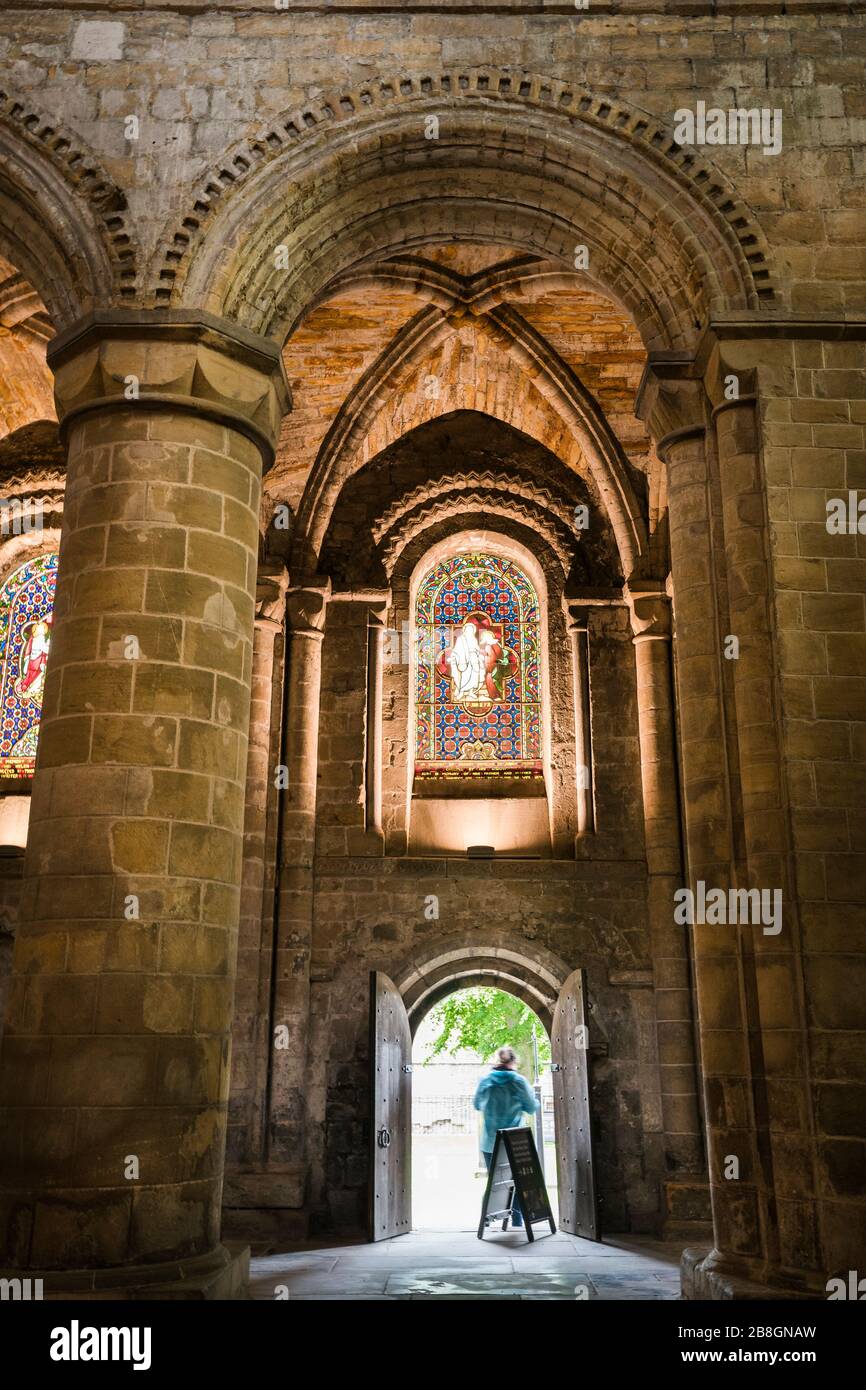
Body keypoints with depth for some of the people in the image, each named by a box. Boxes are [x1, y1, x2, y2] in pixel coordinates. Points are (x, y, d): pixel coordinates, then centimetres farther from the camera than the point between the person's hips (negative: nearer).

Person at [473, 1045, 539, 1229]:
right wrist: (530, 1092, 17)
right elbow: (532, 1108, -1)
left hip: (489, 1143, 2)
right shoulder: (518, 1081, -9)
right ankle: (517, 1220, 13)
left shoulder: (485, 1080, -1)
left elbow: (477, 1105, 13)